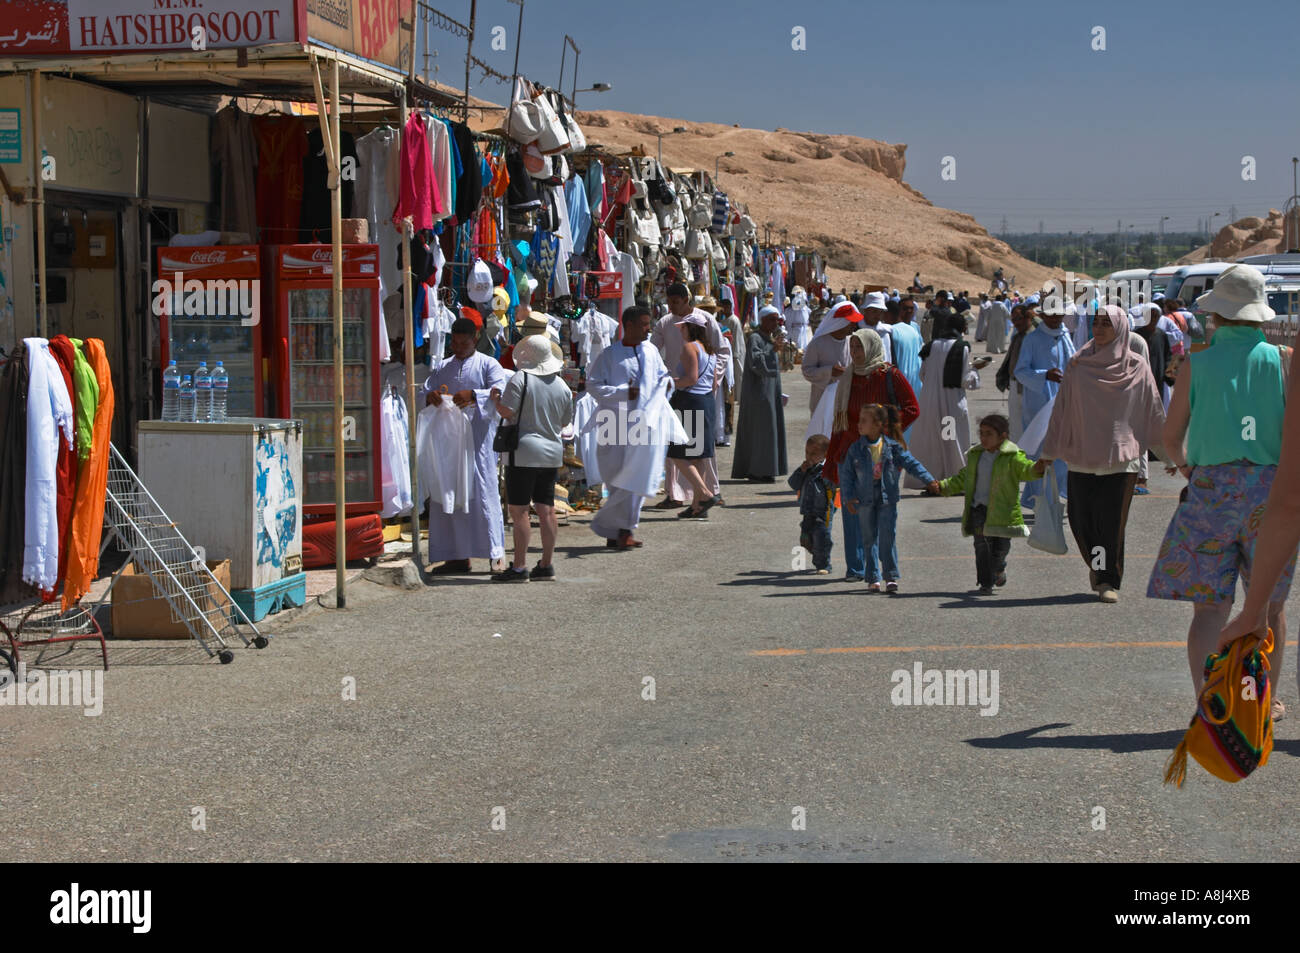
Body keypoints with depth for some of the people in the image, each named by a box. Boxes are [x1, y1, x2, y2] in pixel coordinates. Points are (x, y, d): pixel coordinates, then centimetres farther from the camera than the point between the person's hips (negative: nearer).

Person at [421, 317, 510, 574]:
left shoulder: (488, 365, 4)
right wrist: (430, 396, -17)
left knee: (482, 491, -8)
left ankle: (495, 552, -3)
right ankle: (458, 556, 5)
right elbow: (426, 389, 9)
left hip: (478, 436, -4)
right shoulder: (443, 368, 19)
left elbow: (500, 391, -12)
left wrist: (473, 395, -30)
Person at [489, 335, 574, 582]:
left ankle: (519, 567, -5)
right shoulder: (562, 386, 8)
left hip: (524, 453, -6)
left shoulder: (520, 379, -10)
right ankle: (546, 565, 13)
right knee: (546, 510, 9)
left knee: (519, 509, -4)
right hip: (552, 453, 6)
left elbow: (507, 412, -15)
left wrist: (495, 398, 4)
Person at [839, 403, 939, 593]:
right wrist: (848, 497, -6)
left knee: (888, 537, -5)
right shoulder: (856, 449, -1)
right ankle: (873, 578, 14)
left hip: (887, 498, -1)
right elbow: (846, 474, 3)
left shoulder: (893, 447, -3)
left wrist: (929, 481, -7)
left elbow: (911, 464, 1)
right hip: (865, 499, 2)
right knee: (869, 539, 7)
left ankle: (891, 576, 4)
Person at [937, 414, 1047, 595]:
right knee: (981, 546, -4)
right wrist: (944, 486, 15)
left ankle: (998, 568, 34)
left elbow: (1025, 469, -19)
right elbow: (962, 478, 23)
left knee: (1001, 546, 0)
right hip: (978, 508, 3)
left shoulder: (1012, 457, -5)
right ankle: (985, 583, 5)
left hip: (1002, 511, -3)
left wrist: (1036, 469, -42)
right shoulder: (975, 456, 11)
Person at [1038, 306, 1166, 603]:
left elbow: (1153, 412, 5)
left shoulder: (1136, 367, 0)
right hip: (1081, 456, 2)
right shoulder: (1078, 364, 4)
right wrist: (1049, 452, 7)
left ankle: (1109, 581, 9)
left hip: (1120, 458, -2)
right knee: (1081, 521, 4)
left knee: (1111, 522, -4)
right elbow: (1062, 410, 7)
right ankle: (1097, 568, 30)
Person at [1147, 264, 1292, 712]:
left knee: (1209, 607, 2)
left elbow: (1170, 438, 5)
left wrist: (1188, 469, 25)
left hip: (1210, 489, 0)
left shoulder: (1196, 363, 1)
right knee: (1270, 605, 16)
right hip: (1270, 489, 1)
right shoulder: (1282, 360, 0)